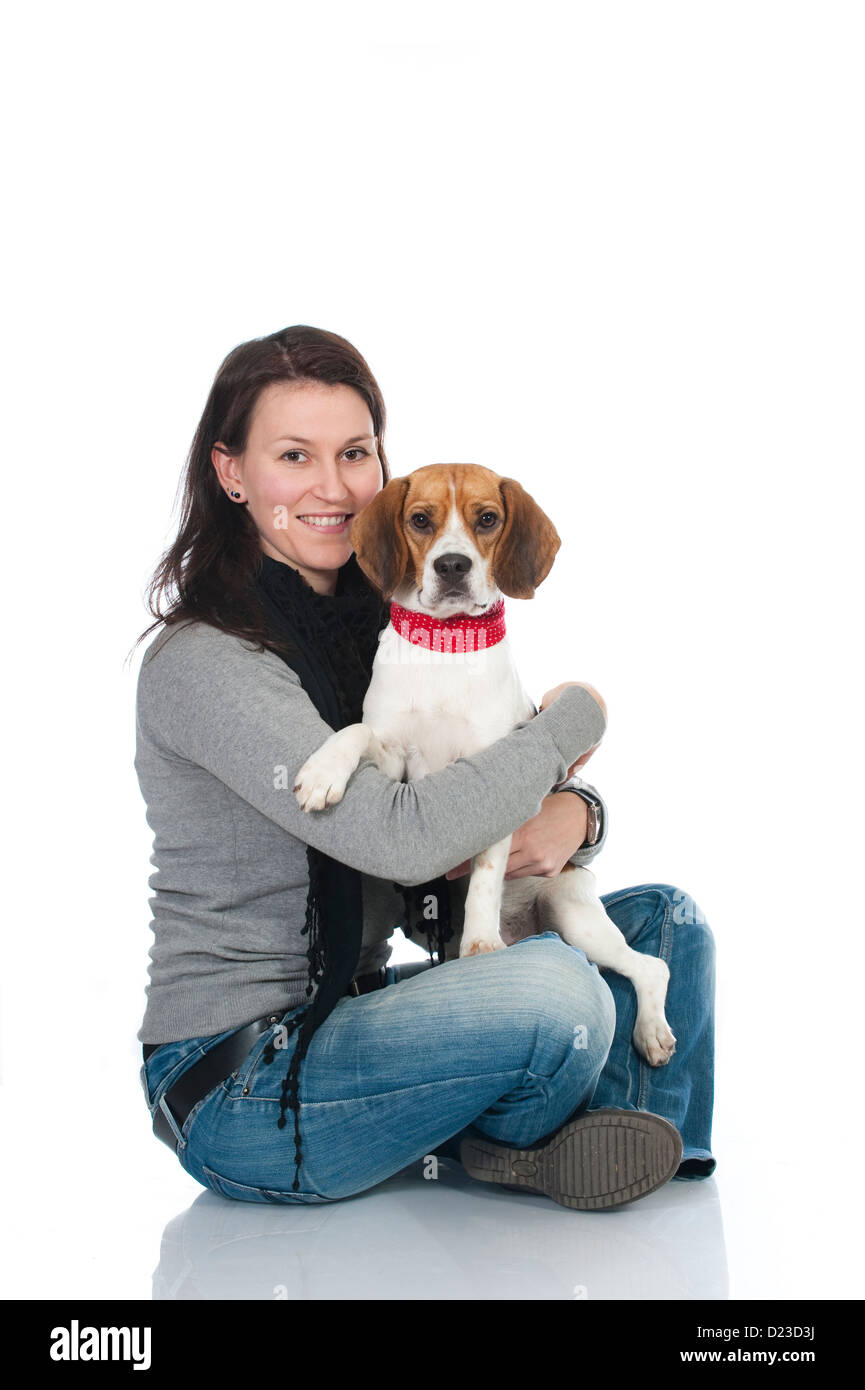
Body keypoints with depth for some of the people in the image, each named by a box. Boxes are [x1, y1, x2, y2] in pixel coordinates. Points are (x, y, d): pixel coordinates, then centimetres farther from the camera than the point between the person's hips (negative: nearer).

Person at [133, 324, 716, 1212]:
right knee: (553, 989, -30)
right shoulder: (204, 664, -18)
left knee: (665, 921, 1)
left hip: (353, 1016, 8)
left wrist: (574, 815, -17)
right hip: (235, 1084, -8)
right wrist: (574, 718, -14)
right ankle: (497, 1148, 0)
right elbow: (406, 839, -30)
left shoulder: (381, 626, 7)